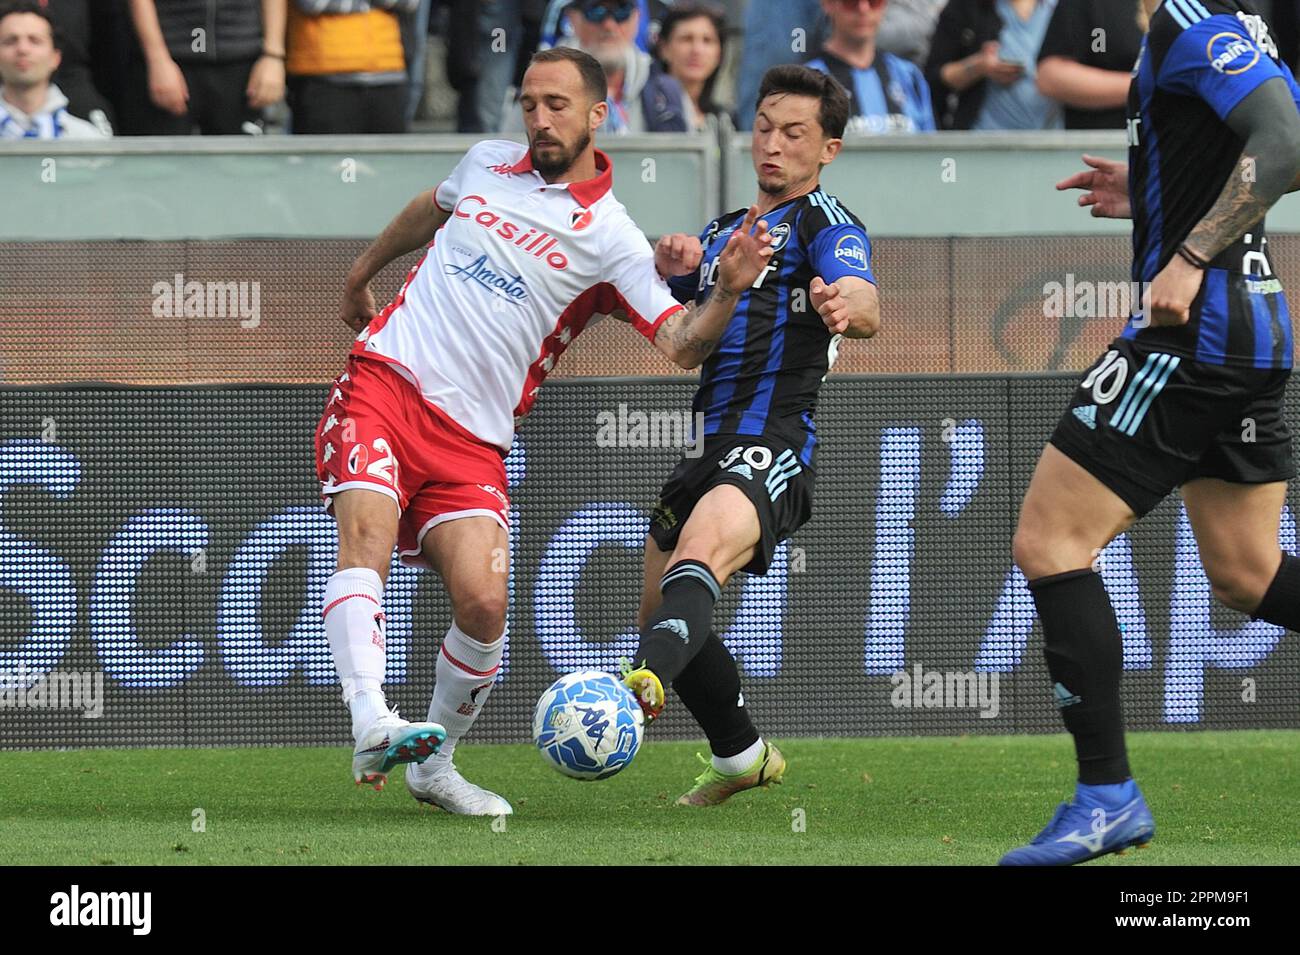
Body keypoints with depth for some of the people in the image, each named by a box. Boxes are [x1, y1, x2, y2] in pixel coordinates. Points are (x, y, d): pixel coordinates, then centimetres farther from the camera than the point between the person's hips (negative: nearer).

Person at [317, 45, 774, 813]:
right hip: (385, 380, 1)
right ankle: (371, 726, -41)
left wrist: (729, 293, -30)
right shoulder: (487, 163, 10)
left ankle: (433, 763, 8)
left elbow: (680, 344, -11)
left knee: (484, 603, -16)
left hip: (472, 439, -1)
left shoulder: (609, 238, -1)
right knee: (368, 530, -26)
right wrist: (362, 275, 45)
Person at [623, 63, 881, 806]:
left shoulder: (825, 222, 0)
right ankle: (742, 756, 35)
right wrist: (669, 269, -2)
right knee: (662, 614, 16)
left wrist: (845, 307, -46)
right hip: (712, 450, 9)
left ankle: (641, 687, -62)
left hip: (773, 449, -9)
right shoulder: (722, 233, 25)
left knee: (695, 560, -35)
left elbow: (865, 307, -20)